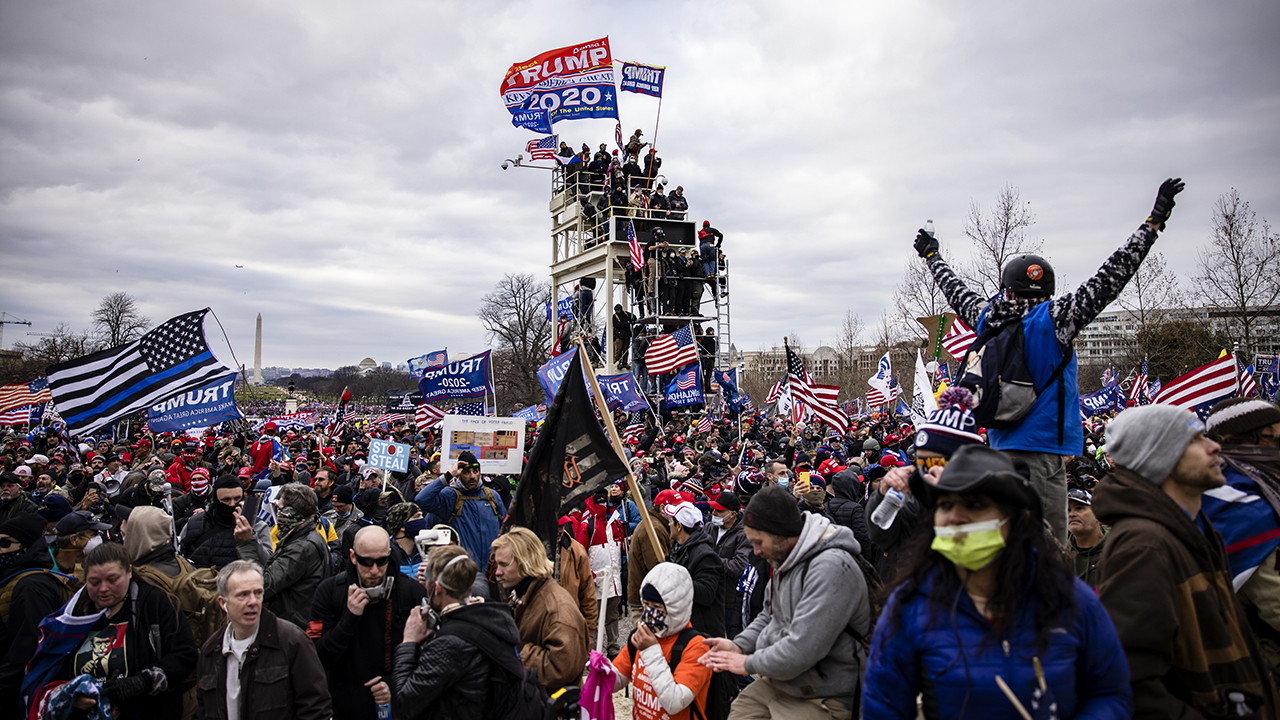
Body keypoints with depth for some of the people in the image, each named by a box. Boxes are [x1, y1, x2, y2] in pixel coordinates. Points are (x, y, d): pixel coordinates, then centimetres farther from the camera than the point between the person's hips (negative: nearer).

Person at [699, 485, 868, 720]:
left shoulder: (832, 568, -25)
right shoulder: (785, 558, 7)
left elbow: (801, 650, -28)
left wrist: (749, 663, -15)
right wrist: (738, 645, 0)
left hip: (819, 700, -8)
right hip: (774, 684, 8)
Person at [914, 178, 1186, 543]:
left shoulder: (987, 317, 6)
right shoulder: (1053, 318, -10)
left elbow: (957, 292, 24)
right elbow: (1109, 279, -9)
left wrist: (932, 256, 42)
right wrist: (1154, 221, -2)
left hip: (1001, 445, 7)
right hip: (1042, 448, -7)